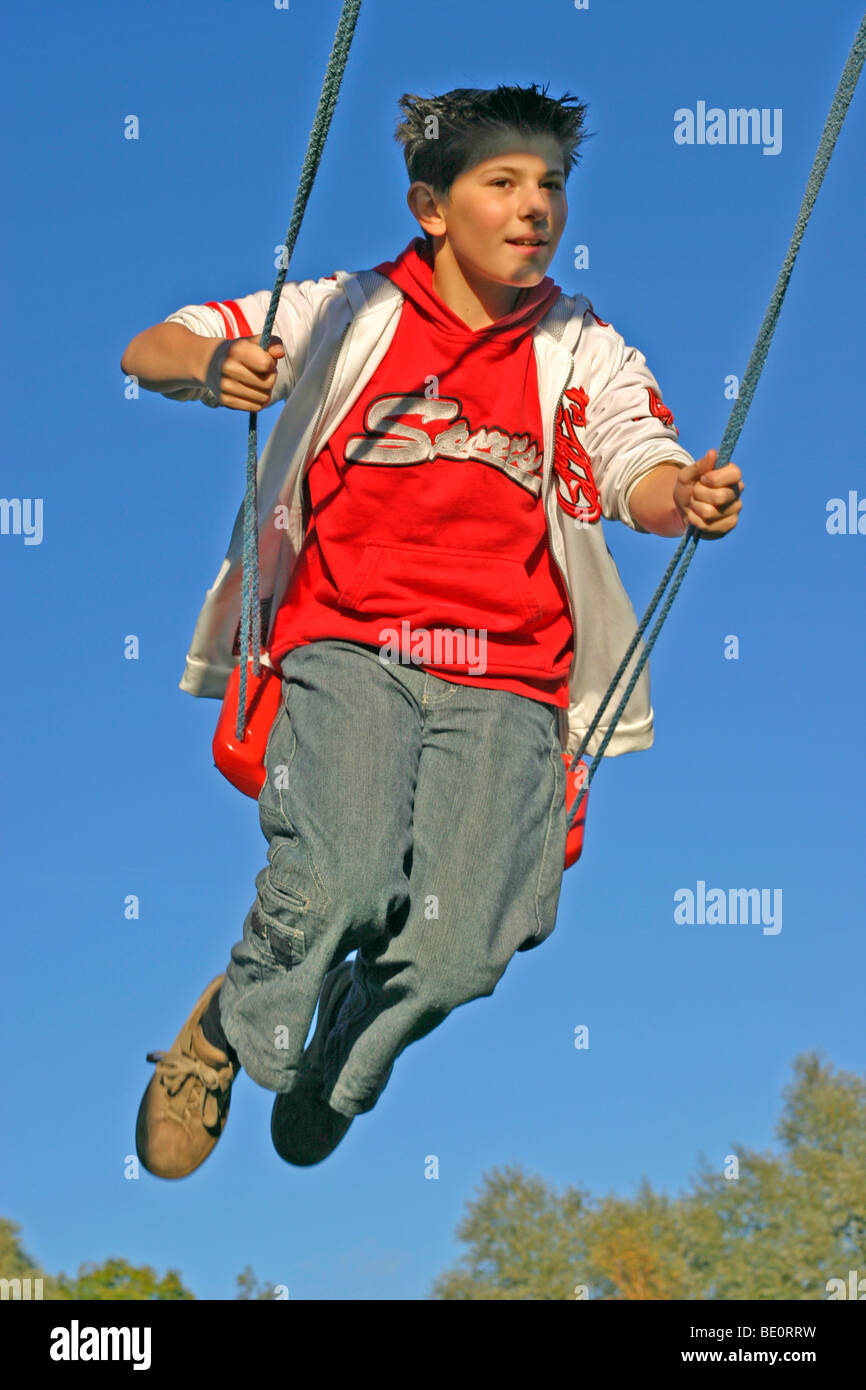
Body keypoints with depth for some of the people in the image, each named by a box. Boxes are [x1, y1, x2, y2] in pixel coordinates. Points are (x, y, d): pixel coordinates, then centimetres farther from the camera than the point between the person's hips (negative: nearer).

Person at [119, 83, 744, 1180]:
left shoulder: (585, 350, 14)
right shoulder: (351, 312, 10)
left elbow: (644, 473, -2)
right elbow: (148, 352, 8)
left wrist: (686, 498, -27)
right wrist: (217, 365, -17)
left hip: (507, 683, 2)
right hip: (346, 646, -1)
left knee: (458, 951, -19)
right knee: (342, 885, -29)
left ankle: (338, 1072, 17)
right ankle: (225, 1030, 5)